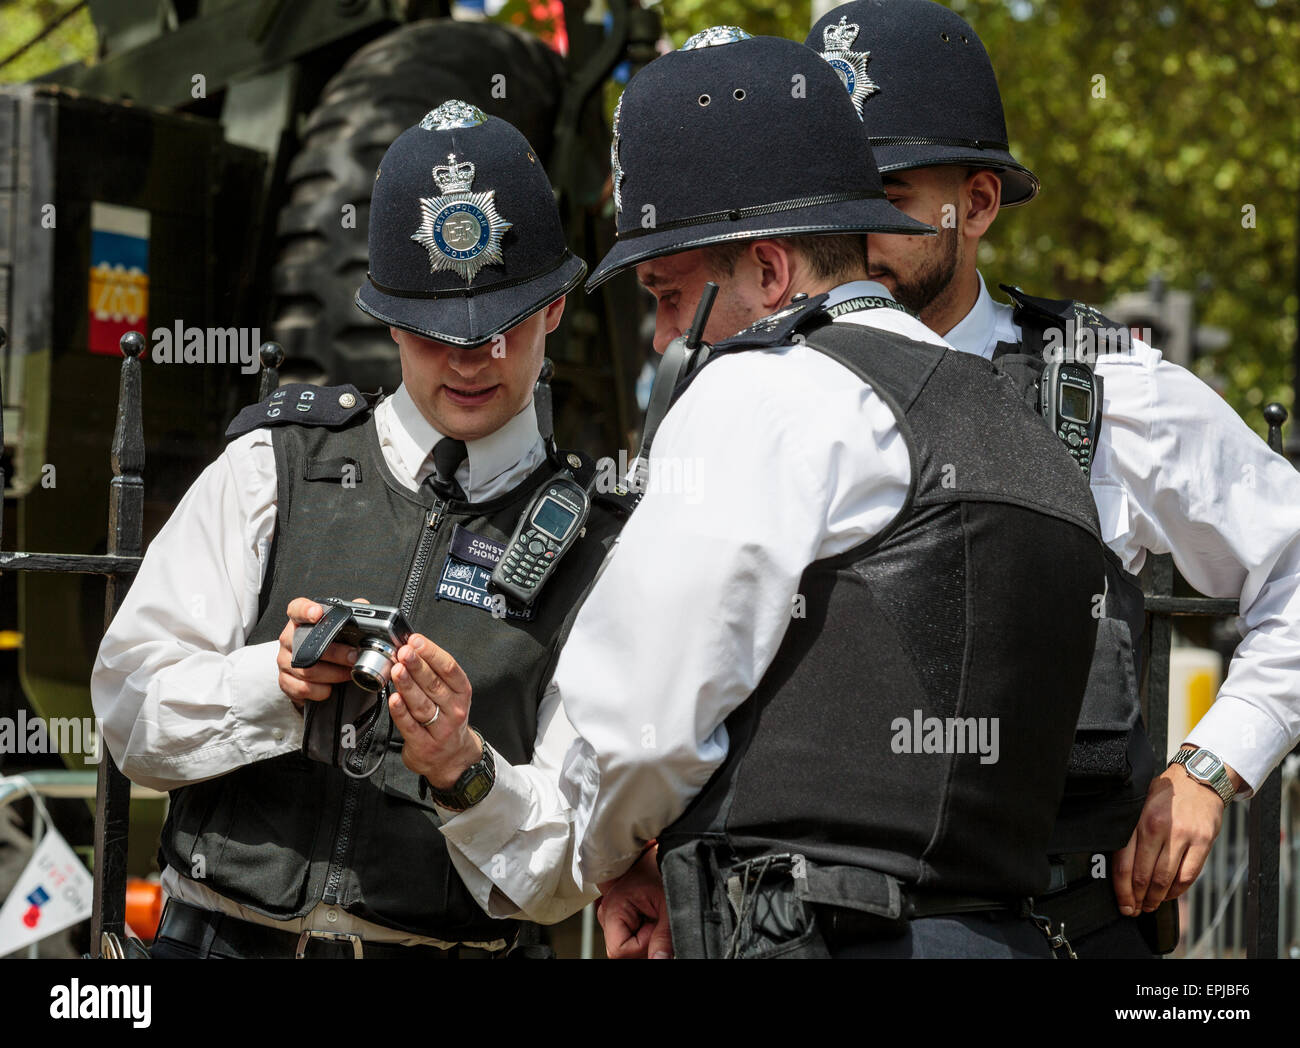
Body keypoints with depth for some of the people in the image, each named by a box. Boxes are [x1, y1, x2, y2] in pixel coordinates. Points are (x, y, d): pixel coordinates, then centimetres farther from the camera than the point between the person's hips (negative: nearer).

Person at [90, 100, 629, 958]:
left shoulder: (595, 546, 5)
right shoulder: (271, 469, 9)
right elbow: (130, 706, 7)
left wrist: (465, 772, -18)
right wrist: (271, 683, -10)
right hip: (225, 935, 1)